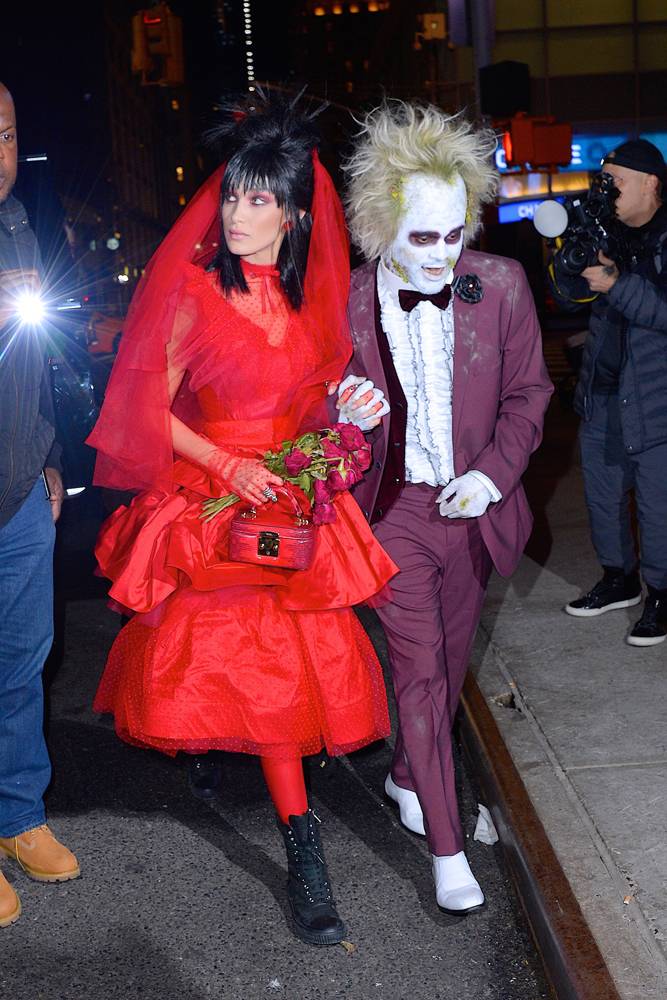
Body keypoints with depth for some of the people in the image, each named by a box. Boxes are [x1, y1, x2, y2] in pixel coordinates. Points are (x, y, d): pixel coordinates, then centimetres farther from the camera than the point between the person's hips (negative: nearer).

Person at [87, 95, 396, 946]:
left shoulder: (314, 293, 4)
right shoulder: (193, 288, -10)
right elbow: (153, 408, -8)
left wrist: (350, 409, -1)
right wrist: (228, 465, -16)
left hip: (293, 492, 5)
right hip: (212, 496, -4)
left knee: (290, 659, 7)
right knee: (260, 662, -4)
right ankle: (303, 846, 5)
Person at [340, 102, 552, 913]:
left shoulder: (501, 285, -8)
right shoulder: (346, 303, -11)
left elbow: (527, 392, 2)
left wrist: (494, 472, -11)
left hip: (471, 507, 3)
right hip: (394, 510, -2)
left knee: (448, 658, 18)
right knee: (419, 670, -1)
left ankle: (408, 776, 44)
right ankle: (447, 847, 12)